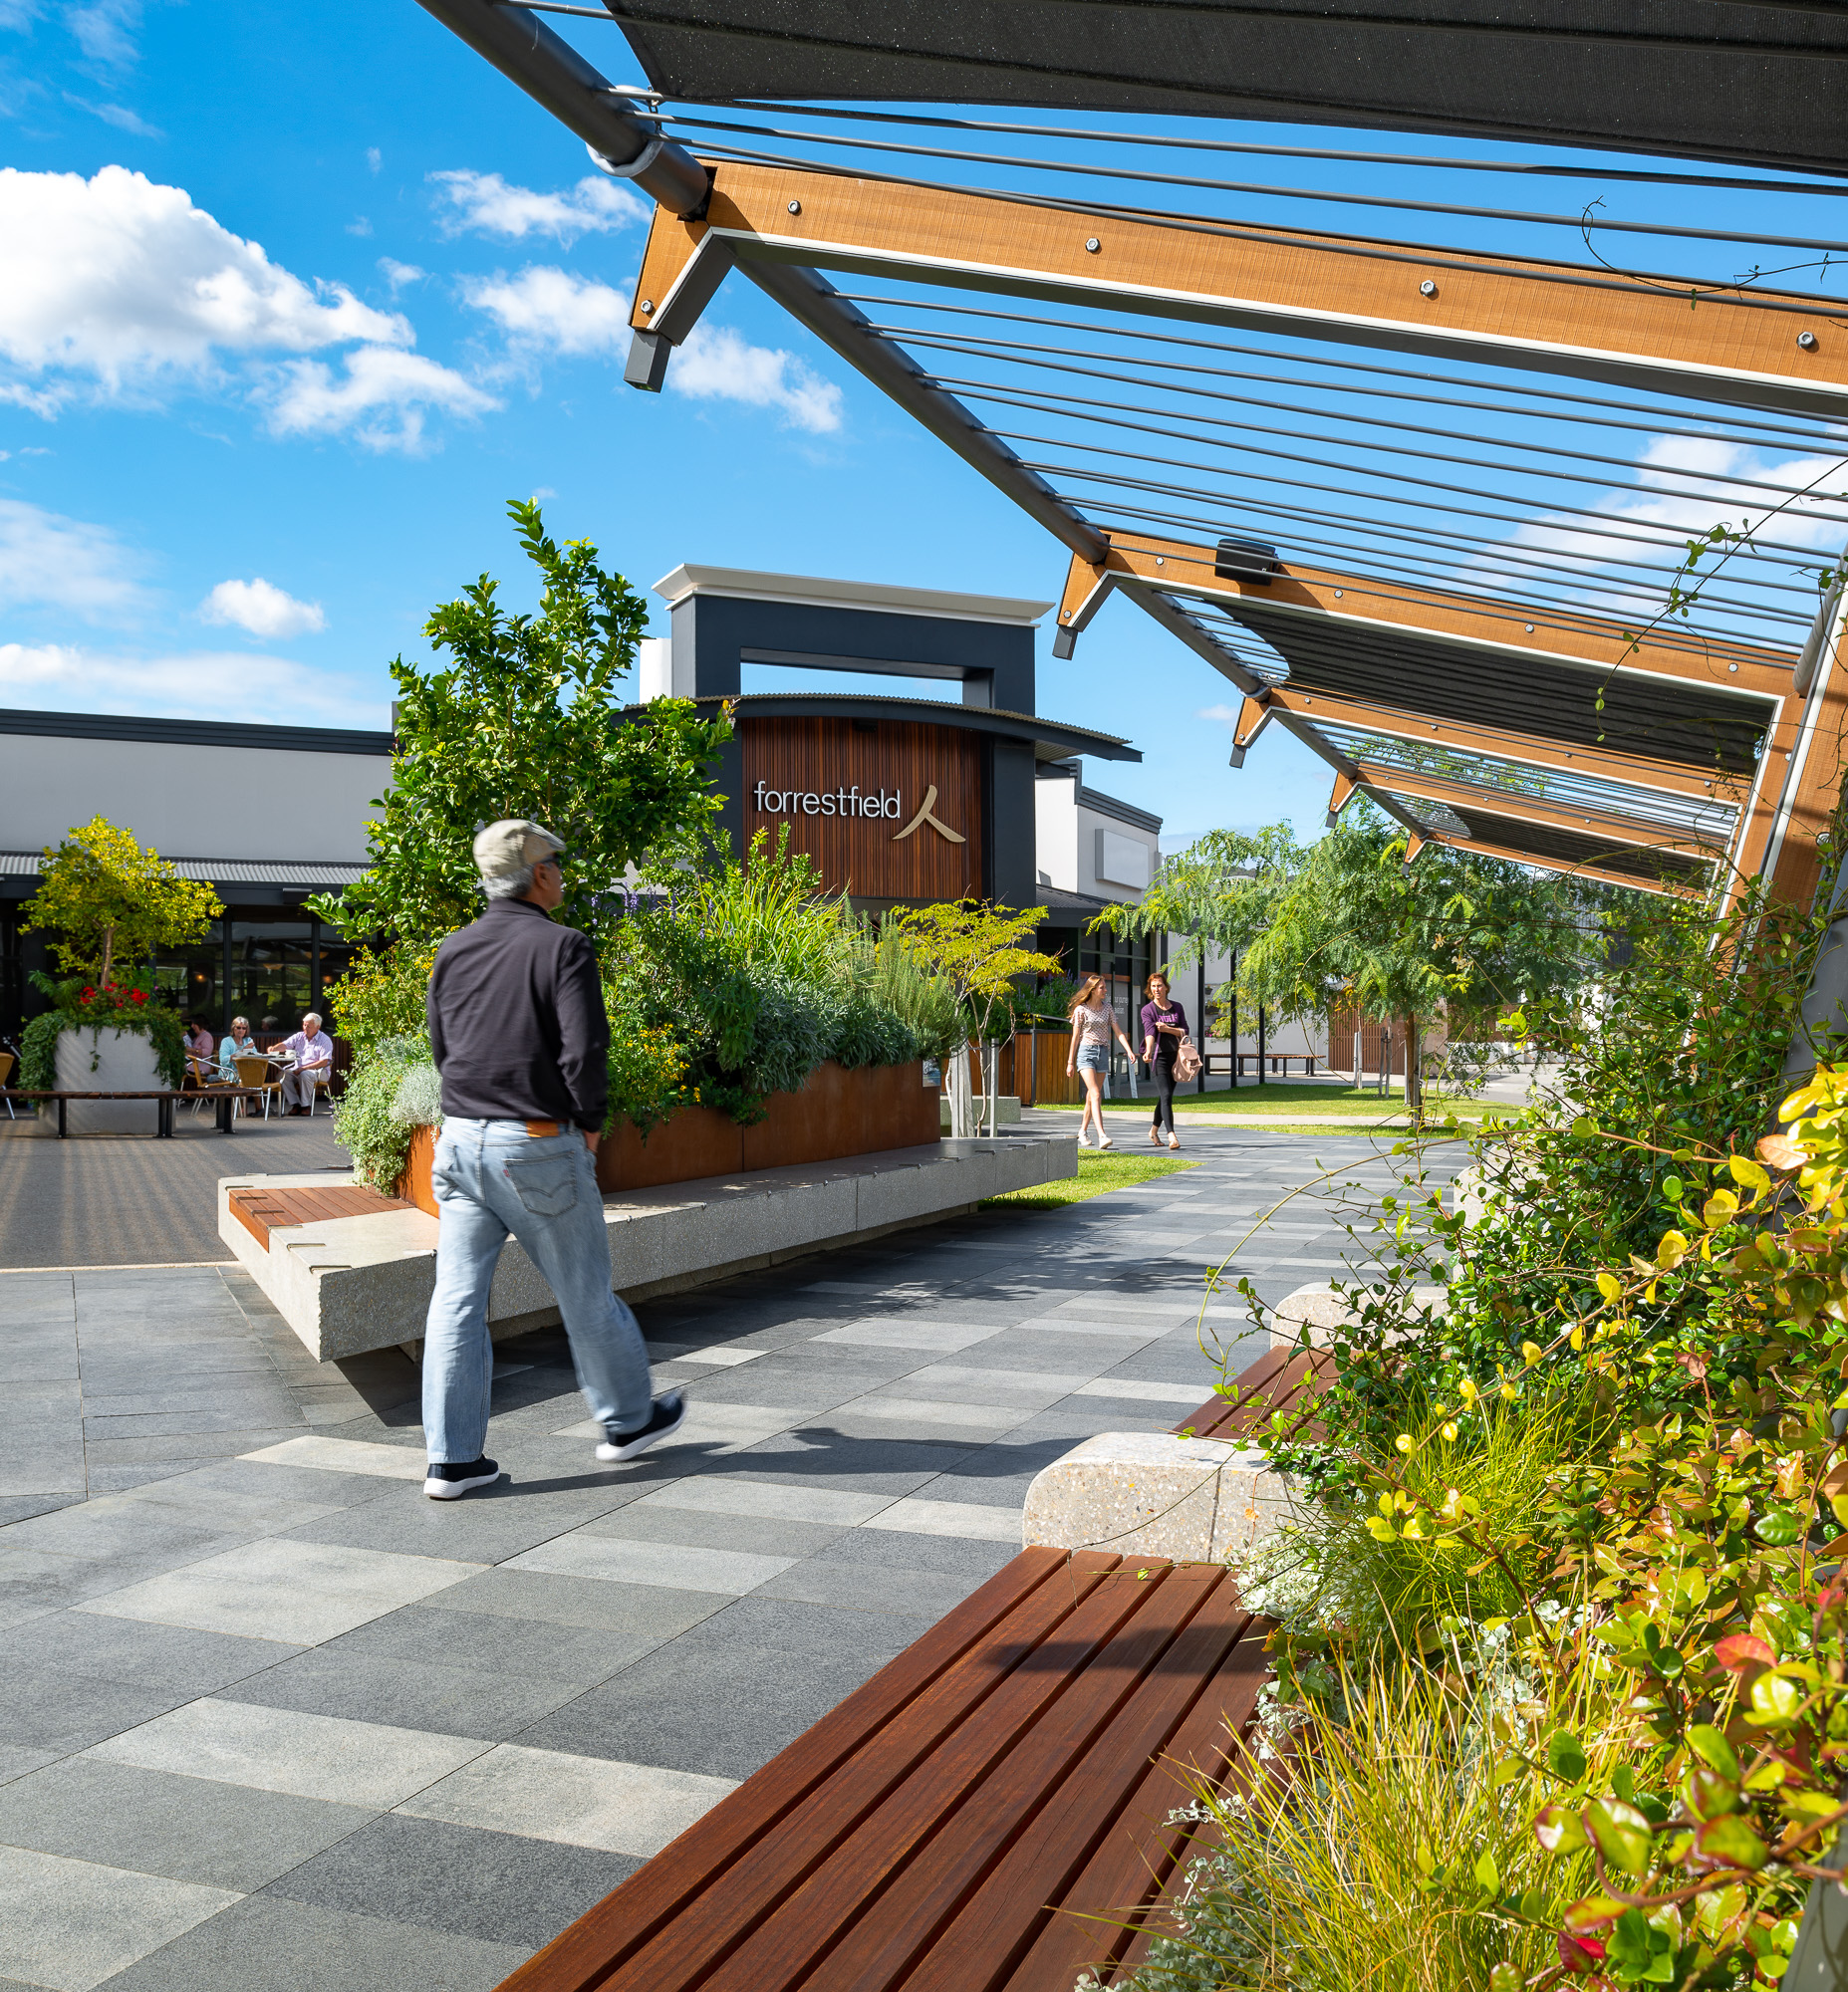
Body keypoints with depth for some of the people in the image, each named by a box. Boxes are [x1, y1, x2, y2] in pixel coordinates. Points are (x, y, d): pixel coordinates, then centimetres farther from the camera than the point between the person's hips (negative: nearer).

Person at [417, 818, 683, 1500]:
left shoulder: (453, 951, 9)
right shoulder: (562, 946, -11)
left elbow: (440, 1048, 16)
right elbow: (585, 1050, -17)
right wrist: (590, 1121, -3)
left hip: (459, 1139, 6)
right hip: (538, 1147, -5)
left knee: (457, 1298, 6)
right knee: (585, 1294, 10)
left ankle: (452, 1458, 9)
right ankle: (628, 1419, 28)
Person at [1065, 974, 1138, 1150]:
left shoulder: (1107, 1008, 10)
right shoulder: (1081, 1009, -2)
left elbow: (1118, 1031, 6)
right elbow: (1075, 1037, 0)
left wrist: (1129, 1050, -10)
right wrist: (1070, 1062, 1)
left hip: (1103, 1052, 5)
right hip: (1085, 1051, -4)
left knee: (1092, 1096, 9)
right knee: (1096, 1094, -16)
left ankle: (1083, 1131, 24)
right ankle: (1101, 1136, -25)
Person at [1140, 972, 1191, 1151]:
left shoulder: (1177, 1007, 10)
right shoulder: (1147, 1010, -2)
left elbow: (1185, 1031, 5)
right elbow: (1149, 1032, -18)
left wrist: (1167, 1028, -12)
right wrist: (1148, 1051, -35)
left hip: (1174, 1056, 4)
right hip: (1158, 1056, -4)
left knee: (1165, 1096, 12)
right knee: (1166, 1096, -16)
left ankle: (1154, 1130, 31)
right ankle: (1171, 1135, -22)